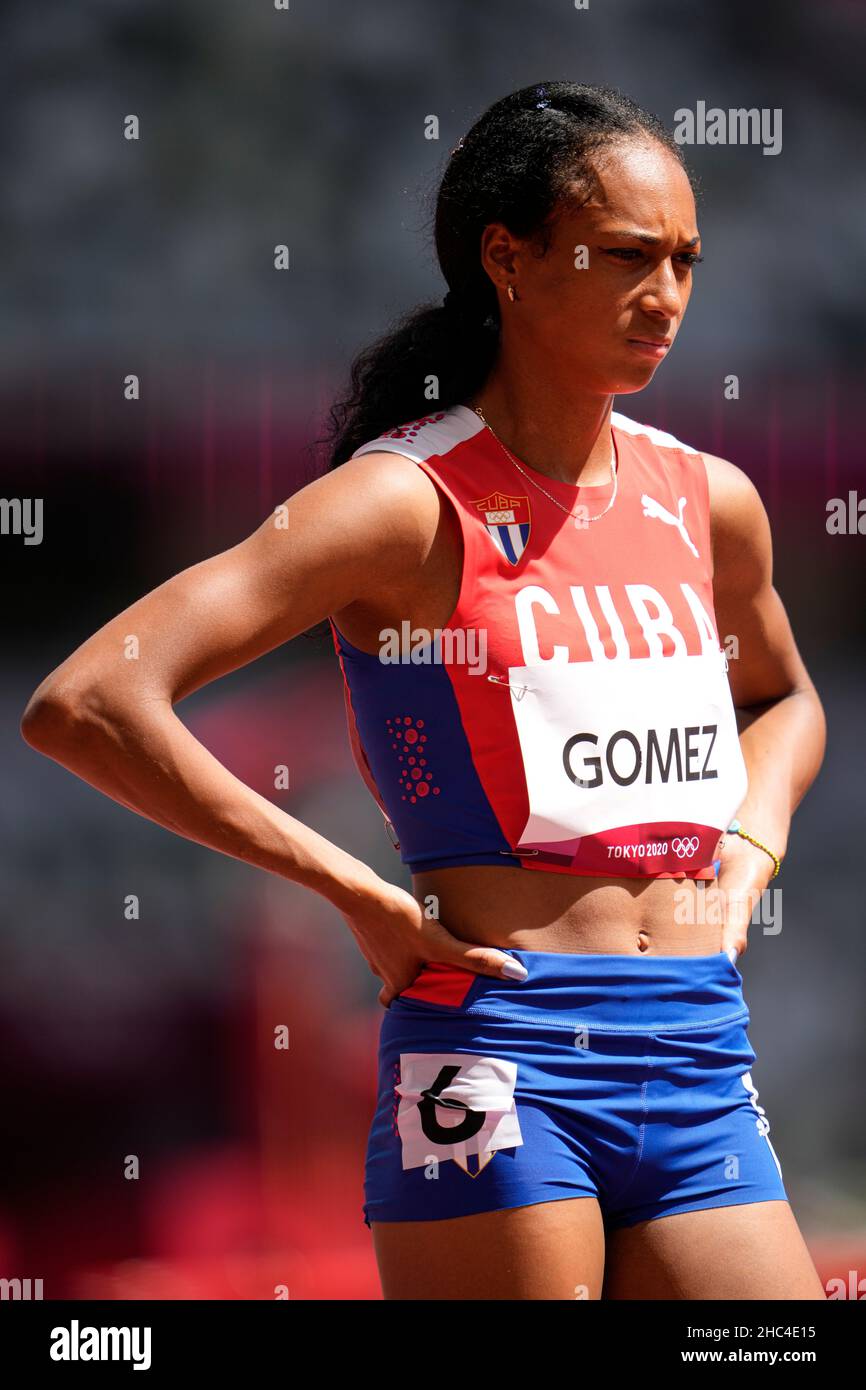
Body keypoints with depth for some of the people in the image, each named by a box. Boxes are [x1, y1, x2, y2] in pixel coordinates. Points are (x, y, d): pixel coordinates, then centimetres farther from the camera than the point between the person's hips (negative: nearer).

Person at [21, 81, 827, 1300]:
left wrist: (751, 849, 13)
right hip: (496, 1062, -6)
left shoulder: (711, 504, 11)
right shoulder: (409, 506, -7)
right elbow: (84, 706, -17)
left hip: (702, 1066, 6)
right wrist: (354, 893, -14)